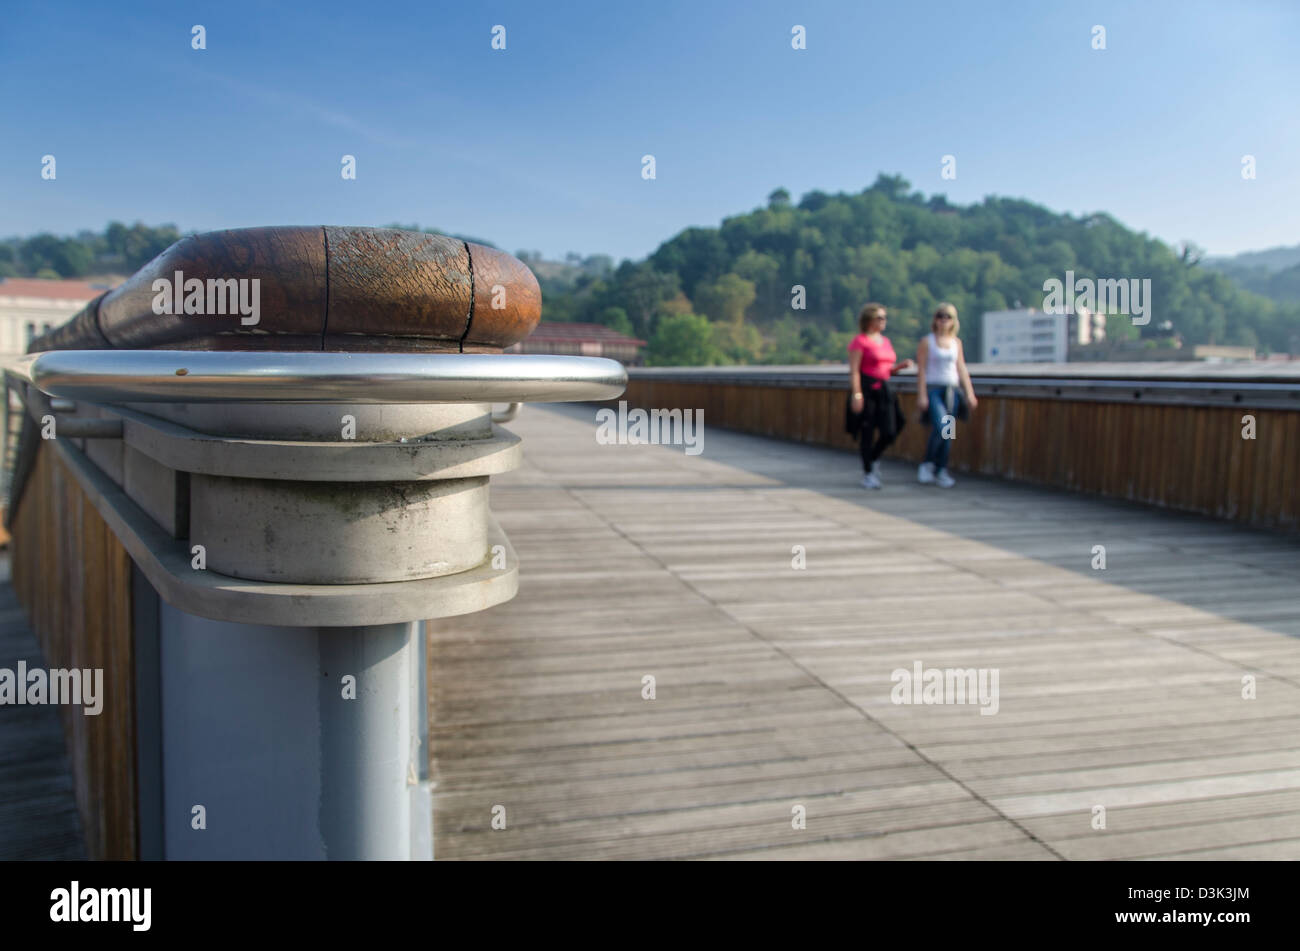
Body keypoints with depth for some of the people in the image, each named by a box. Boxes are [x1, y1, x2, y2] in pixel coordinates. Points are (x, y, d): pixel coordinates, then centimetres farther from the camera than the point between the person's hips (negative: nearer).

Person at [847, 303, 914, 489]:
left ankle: (873, 458, 27)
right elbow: (853, 371, -12)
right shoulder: (859, 341, -6)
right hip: (866, 390, -7)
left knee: (889, 433, -1)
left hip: (884, 390, 7)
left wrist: (902, 365, 3)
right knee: (867, 433, -2)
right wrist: (856, 394, -19)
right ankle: (868, 475, 8)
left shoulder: (885, 341, 17)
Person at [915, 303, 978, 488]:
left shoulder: (956, 342, 13)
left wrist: (970, 393, 9)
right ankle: (927, 464, -3)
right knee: (940, 427, -22)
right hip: (933, 390, -4)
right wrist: (921, 395, -10)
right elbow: (921, 370, -3)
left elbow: (961, 369, 15)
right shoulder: (927, 342, 1)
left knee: (949, 433, 1)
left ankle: (941, 471, 11)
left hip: (952, 391, 5)